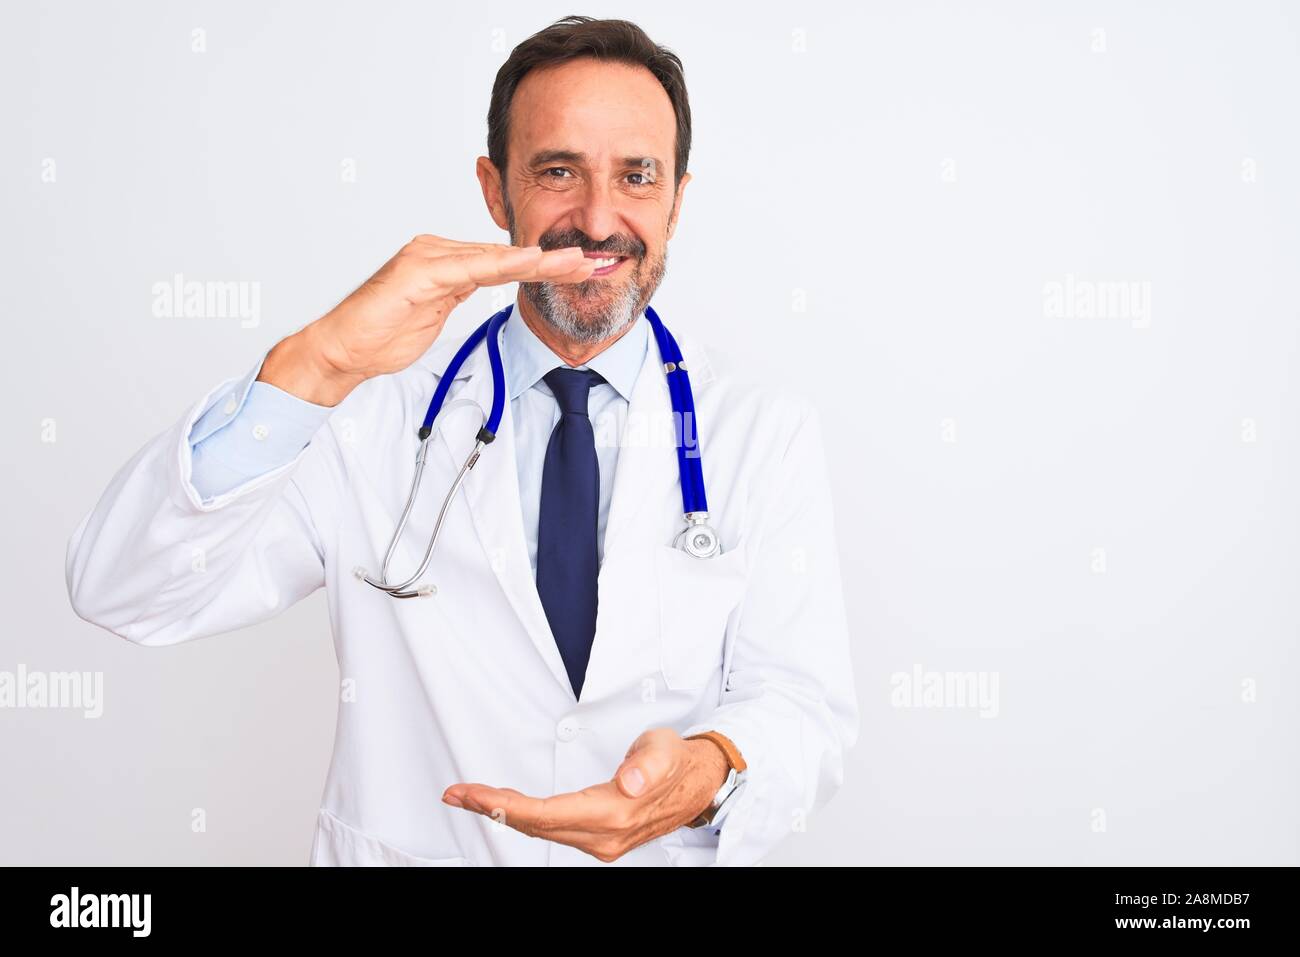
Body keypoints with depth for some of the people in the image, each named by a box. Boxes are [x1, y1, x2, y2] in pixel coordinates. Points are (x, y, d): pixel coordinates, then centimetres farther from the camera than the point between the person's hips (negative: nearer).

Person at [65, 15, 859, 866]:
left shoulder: (769, 434, -1)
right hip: (406, 848, 0)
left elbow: (805, 703, -6)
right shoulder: (383, 414, -3)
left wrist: (707, 771, -28)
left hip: (680, 851, 1)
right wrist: (312, 365, -25)